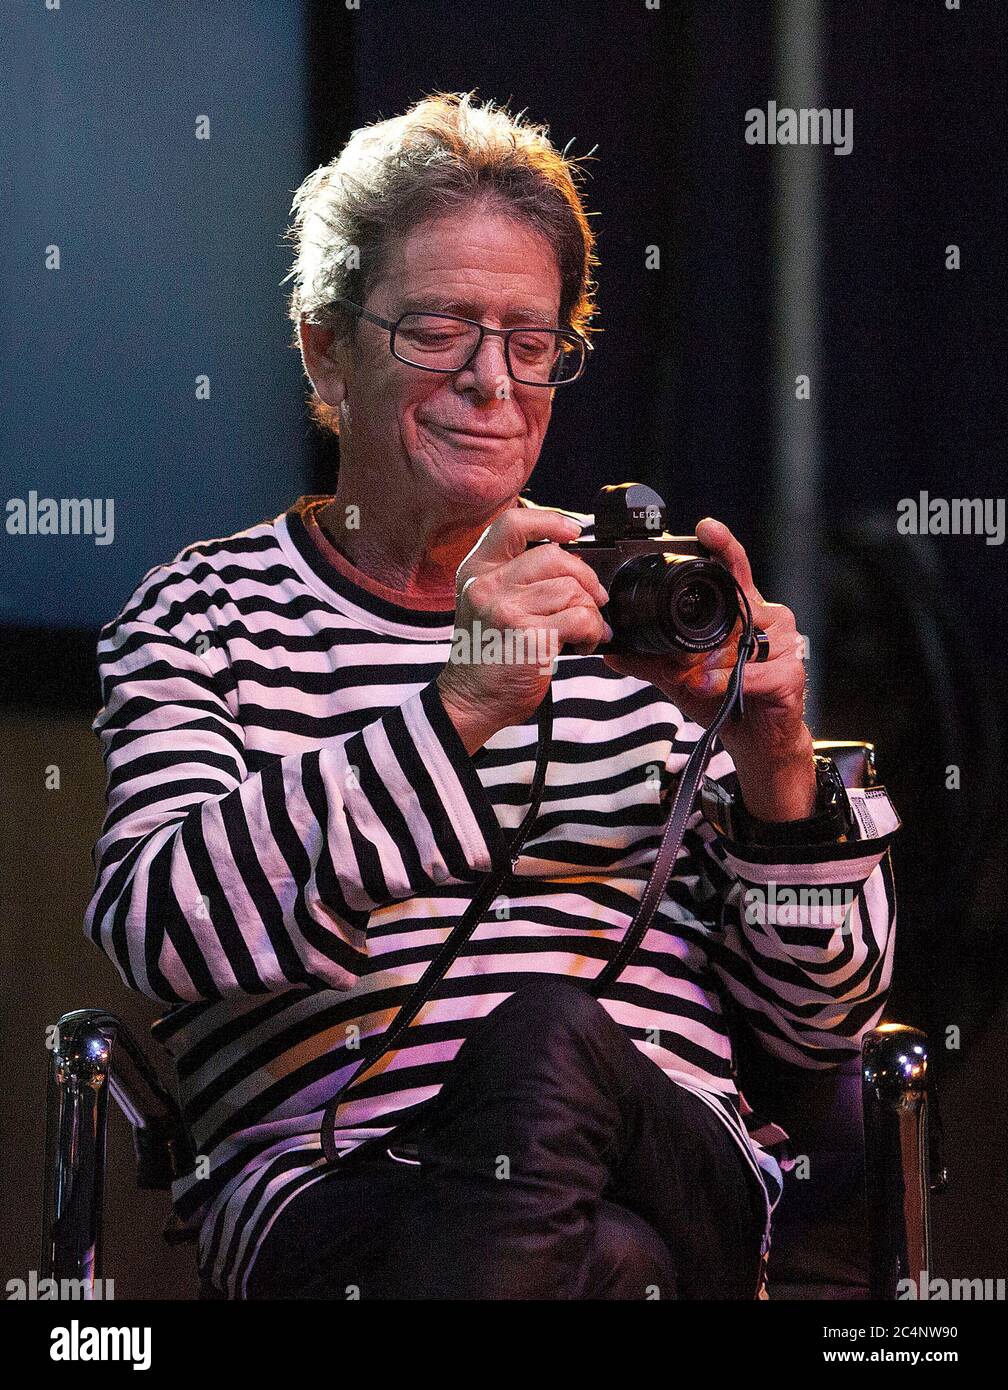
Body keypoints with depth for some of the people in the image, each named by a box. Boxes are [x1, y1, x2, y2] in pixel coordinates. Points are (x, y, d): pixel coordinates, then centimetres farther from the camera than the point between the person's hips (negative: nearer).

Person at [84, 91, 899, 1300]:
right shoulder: (204, 614, 12)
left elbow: (822, 1023, 18)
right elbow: (156, 930, -10)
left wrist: (775, 774, -3)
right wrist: (455, 712, -19)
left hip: (682, 1182, 3)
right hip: (325, 1191, -2)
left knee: (553, 1036, -34)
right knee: (611, 1260, -37)